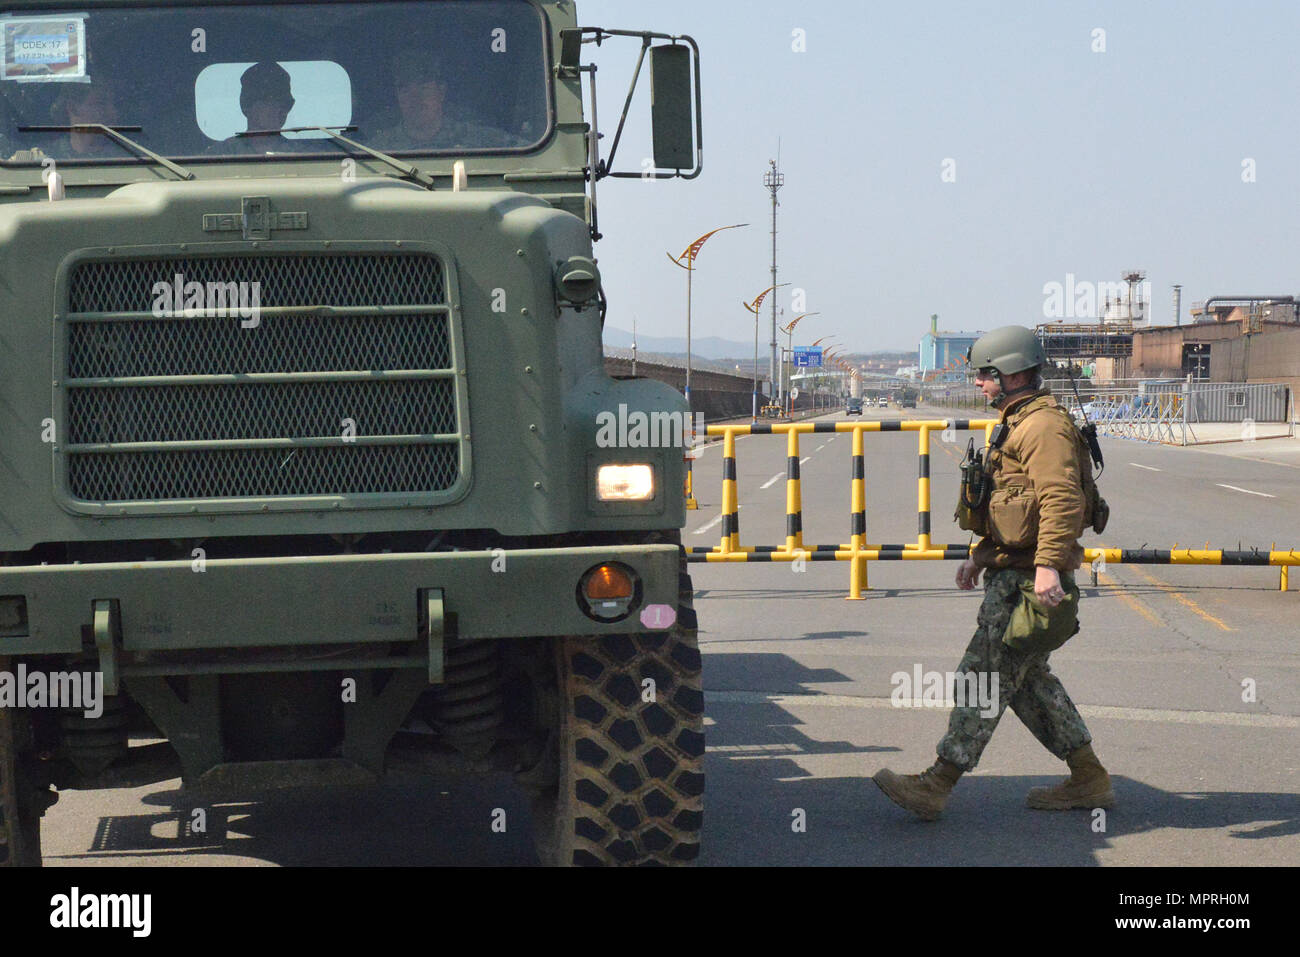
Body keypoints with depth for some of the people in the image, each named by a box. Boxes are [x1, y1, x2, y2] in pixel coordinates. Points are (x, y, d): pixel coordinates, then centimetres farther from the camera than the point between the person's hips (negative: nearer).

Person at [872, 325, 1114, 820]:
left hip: (1028, 582, -11)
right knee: (1027, 679, 15)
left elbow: (1062, 500, -27)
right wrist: (980, 556, 24)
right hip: (1011, 573, 11)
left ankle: (936, 786, -5)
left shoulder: (1043, 425, -15)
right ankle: (1089, 780, 21)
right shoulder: (1018, 423, 20)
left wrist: (1048, 566, -35)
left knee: (983, 678, -8)